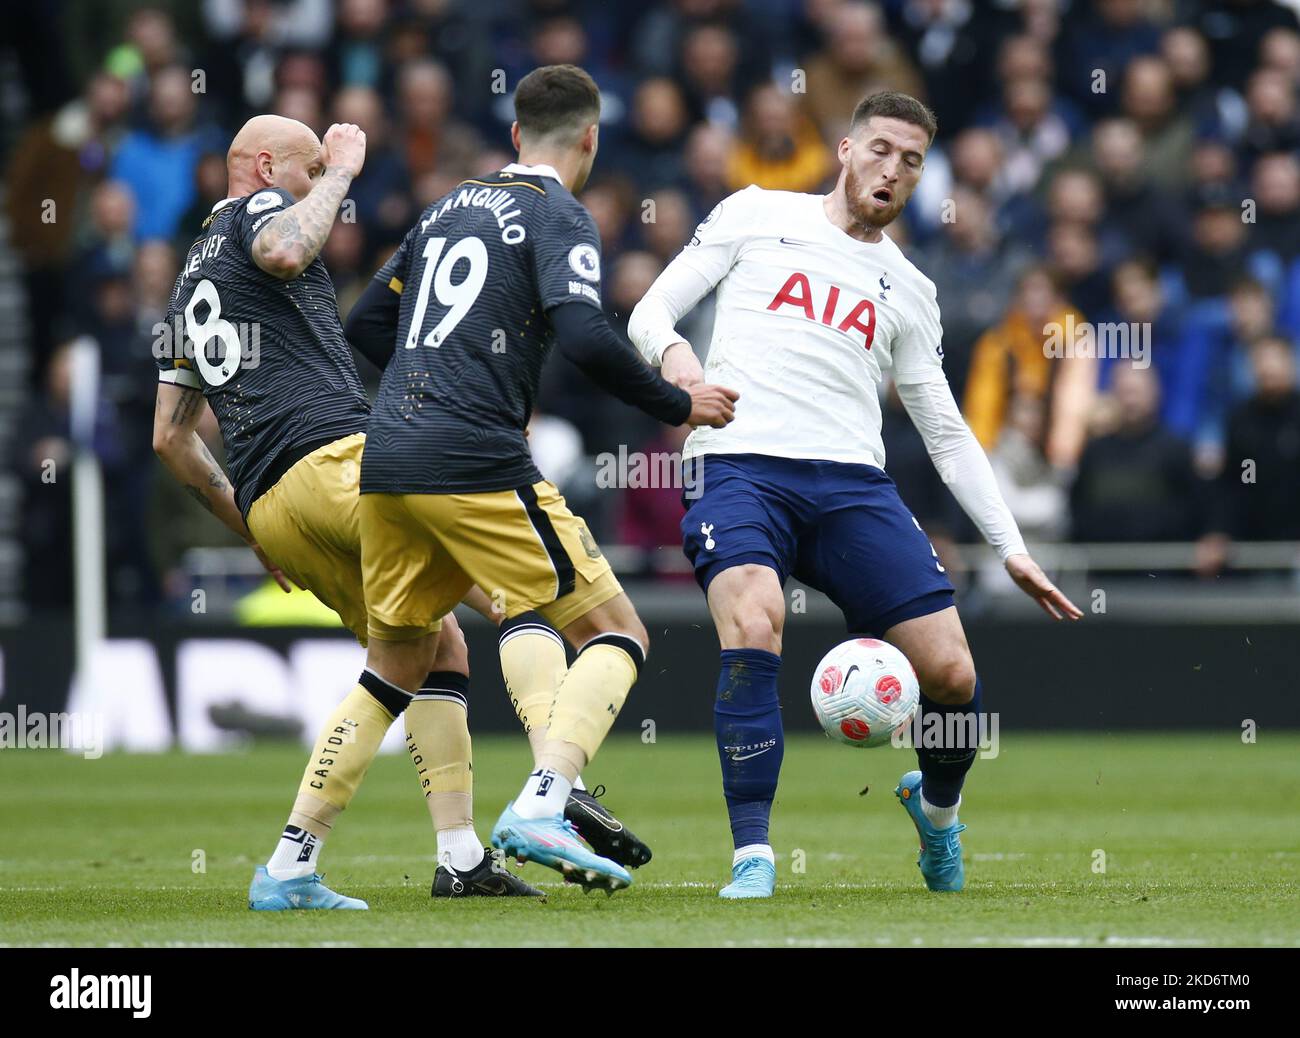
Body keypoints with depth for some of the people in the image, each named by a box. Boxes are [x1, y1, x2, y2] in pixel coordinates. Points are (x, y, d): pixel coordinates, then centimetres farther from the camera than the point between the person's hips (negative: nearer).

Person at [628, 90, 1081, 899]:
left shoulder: (909, 292, 22)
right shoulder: (757, 217, 13)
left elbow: (947, 433, 23)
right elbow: (650, 313, 10)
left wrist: (1012, 548, 15)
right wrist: (671, 350, -15)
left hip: (851, 484, 3)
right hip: (739, 465, -3)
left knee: (952, 675, -8)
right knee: (753, 627, -32)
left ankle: (937, 809, 26)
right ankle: (752, 857, -26)